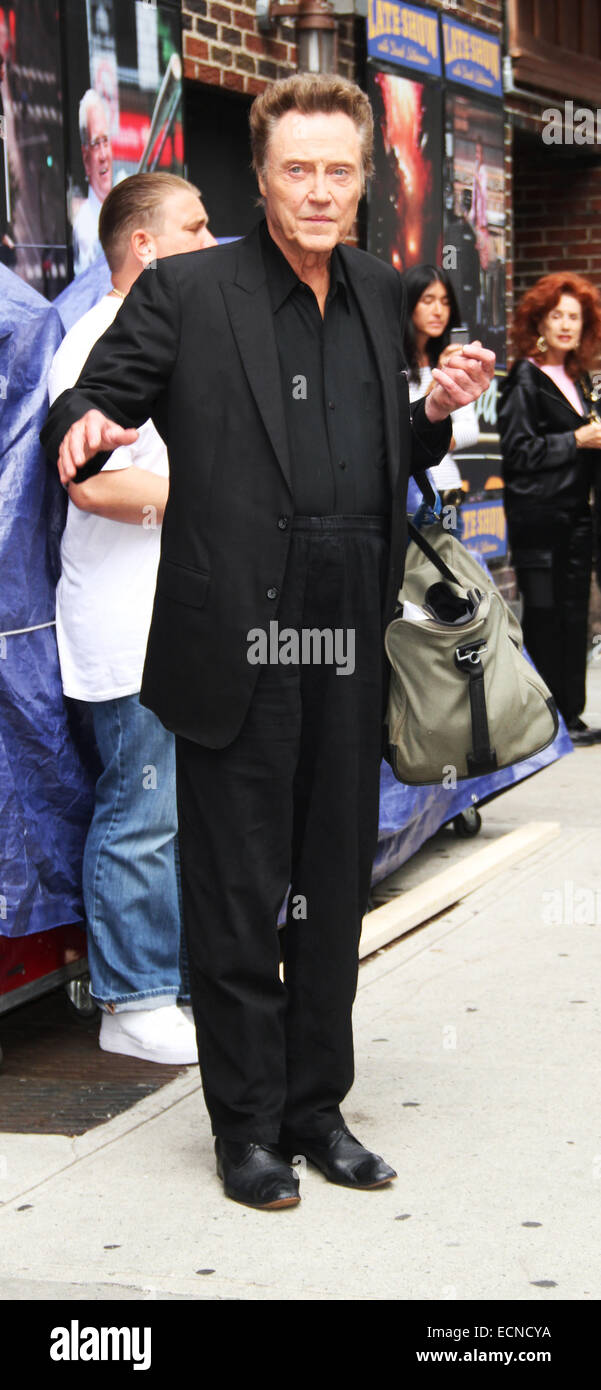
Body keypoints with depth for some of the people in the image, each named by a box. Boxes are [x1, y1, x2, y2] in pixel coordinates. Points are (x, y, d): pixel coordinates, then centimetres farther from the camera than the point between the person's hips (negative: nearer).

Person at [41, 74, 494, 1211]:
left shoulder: (376, 294, 13)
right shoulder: (186, 292, -3)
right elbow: (90, 406, -4)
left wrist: (436, 413, 2)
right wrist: (89, 427, -26)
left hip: (349, 648, 5)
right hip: (237, 646, -5)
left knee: (335, 891, 13)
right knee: (237, 896, 3)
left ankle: (317, 1108, 27)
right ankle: (247, 1127, 17)